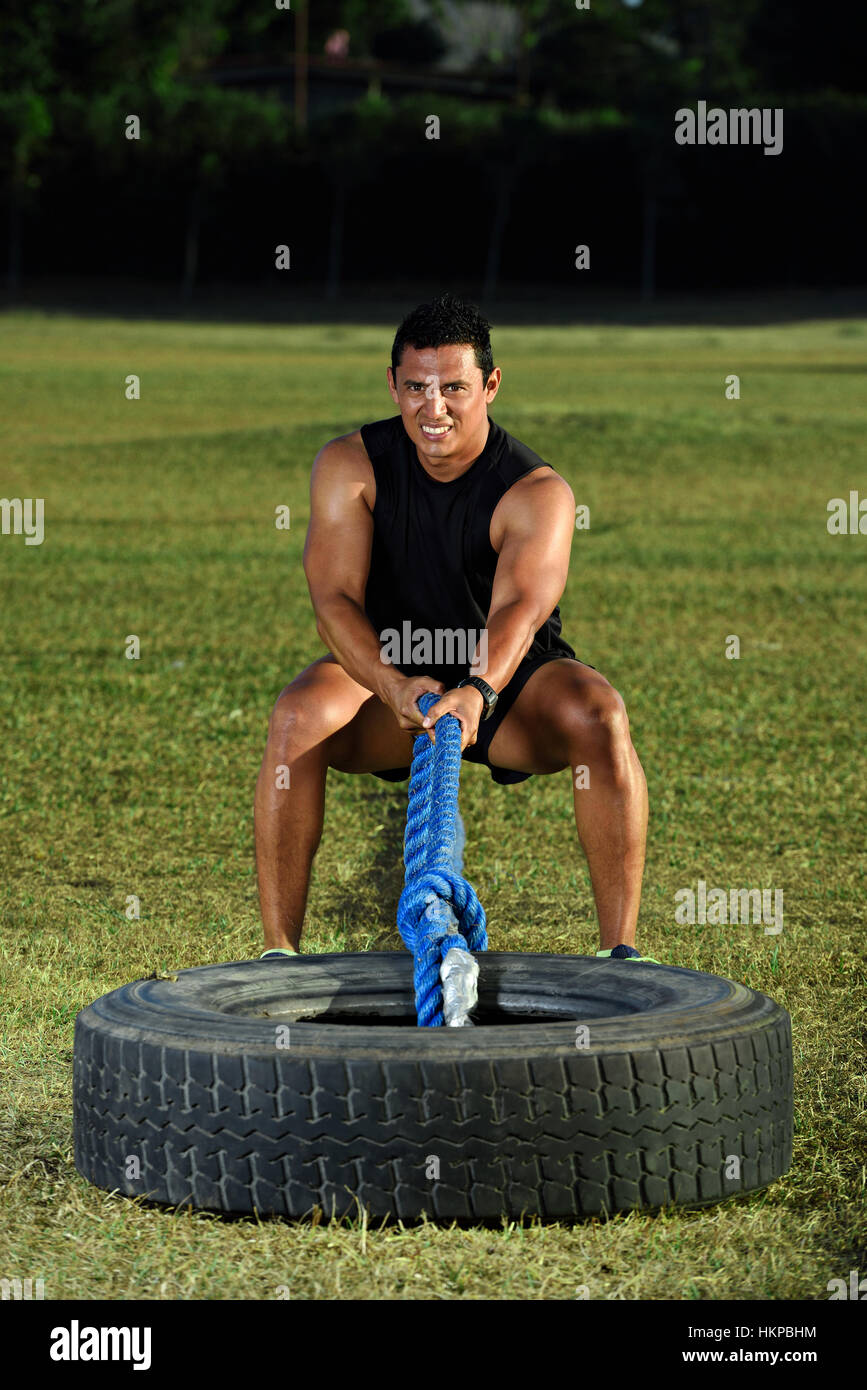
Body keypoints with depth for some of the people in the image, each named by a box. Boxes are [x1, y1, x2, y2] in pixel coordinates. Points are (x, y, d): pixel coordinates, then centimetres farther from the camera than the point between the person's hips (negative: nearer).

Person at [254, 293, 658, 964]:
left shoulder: (537, 492, -18)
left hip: (507, 682, -1)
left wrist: (477, 692, -57)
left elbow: (521, 604, -35)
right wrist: (395, 685, -44)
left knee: (599, 713, -32)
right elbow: (335, 596, -24)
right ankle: (279, 949, -26)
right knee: (298, 714, -30)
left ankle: (620, 948, -28)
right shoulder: (350, 465, -11)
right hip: (385, 677, 1)